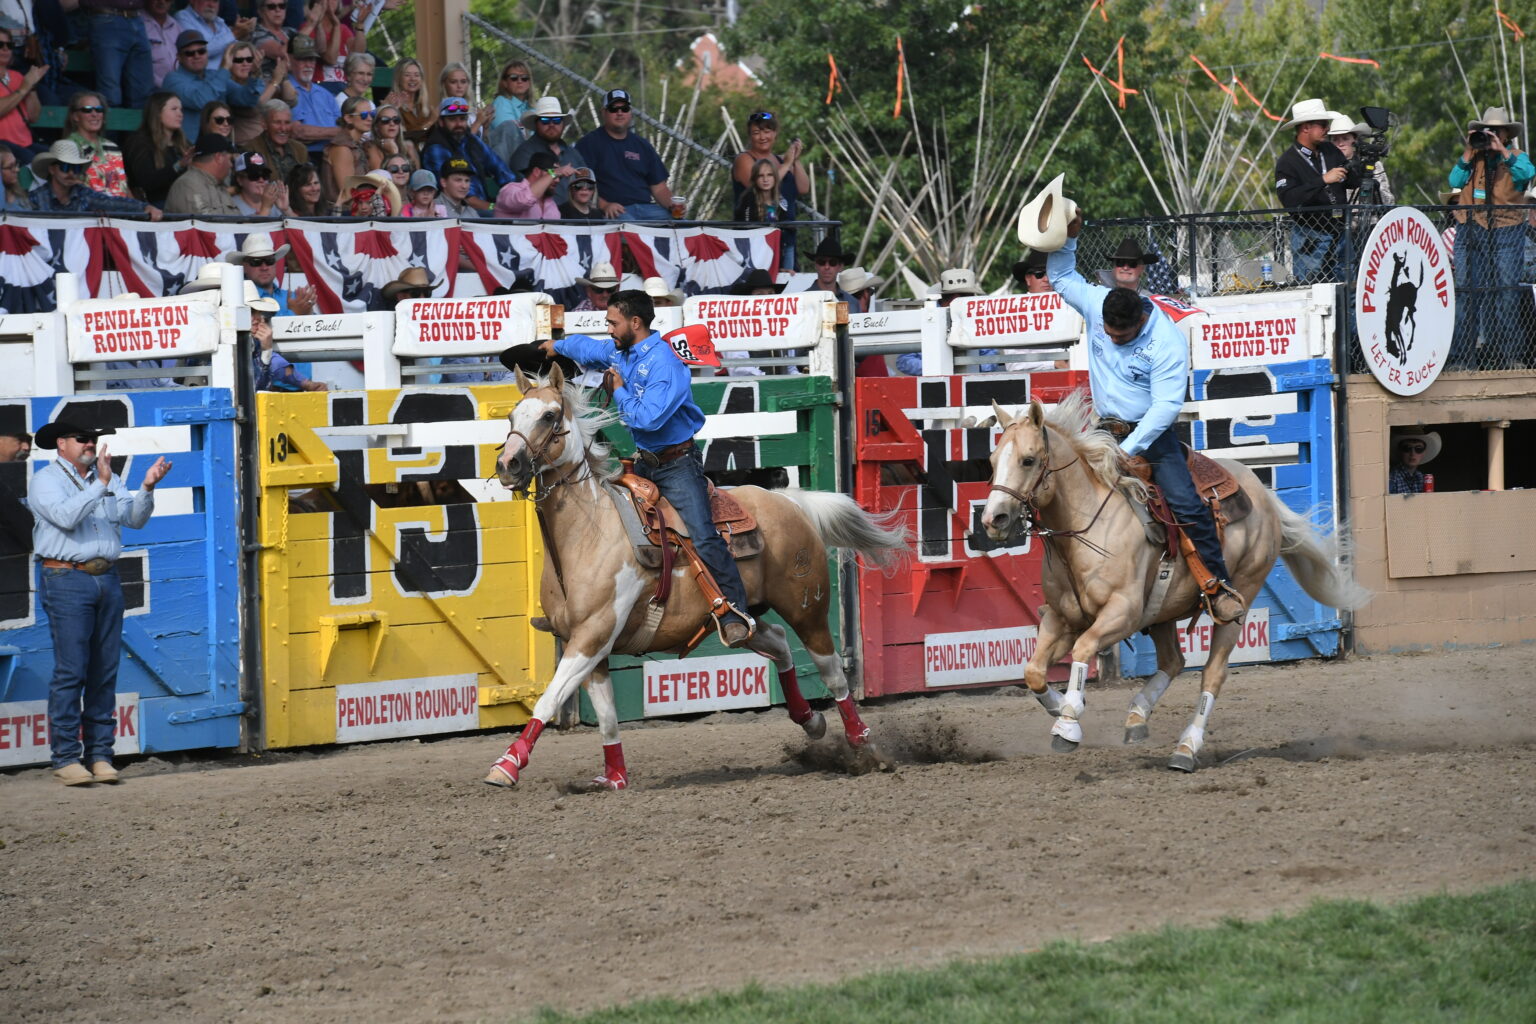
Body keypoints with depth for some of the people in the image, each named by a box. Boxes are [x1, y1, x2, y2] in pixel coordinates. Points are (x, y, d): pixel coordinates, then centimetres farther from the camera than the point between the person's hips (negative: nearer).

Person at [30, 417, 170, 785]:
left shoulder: (108, 478, 16)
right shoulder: (46, 480, 1)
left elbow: (134, 519, 7)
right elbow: (65, 516, -16)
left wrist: (147, 489, -9)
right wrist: (100, 485, -19)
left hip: (107, 579, 6)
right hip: (67, 579, -6)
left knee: (105, 671, 5)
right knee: (70, 672, -9)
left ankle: (100, 753, 10)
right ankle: (66, 758, -7)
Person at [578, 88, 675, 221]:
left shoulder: (643, 146, 21)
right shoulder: (590, 143, 7)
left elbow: (659, 188, 21)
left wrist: (673, 205, -1)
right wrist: (604, 205, -19)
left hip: (646, 206, 5)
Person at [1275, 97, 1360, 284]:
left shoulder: (1330, 151, 9)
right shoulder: (1287, 162, -9)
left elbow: (1354, 182, 12)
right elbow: (1288, 199, -23)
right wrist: (1323, 180, -26)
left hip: (1338, 233, 5)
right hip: (1309, 239, -5)